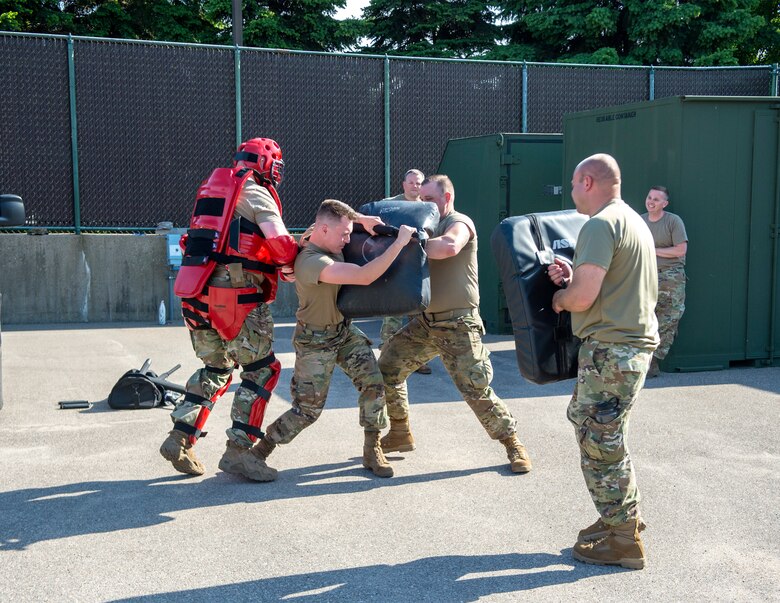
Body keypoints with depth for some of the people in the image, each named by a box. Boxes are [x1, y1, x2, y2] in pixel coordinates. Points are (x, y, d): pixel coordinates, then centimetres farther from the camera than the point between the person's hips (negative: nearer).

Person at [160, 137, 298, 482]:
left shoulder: (214, 189, 22)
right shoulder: (256, 193, -2)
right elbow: (280, 243, -14)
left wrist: (278, 266, 12)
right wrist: (295, 264, 7)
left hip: (198, 294, 8)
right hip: (234, 295, -8)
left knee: (216, 367, 20)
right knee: (262, 369, 2)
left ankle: (180, 438, 15)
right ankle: (237, 451, -2)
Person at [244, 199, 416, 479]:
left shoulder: (330, 243, -6)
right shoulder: (311, 262, -33)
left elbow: (341, 214, 17)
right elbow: (365, 276, -40)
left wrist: (363, 219, -7)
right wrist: (399, 242, -36)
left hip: (344, 330, 8)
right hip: (315, 341, -8)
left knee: (373, 383, -6)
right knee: (308, 410, -2)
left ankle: (372, 451, 8)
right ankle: (259, 452, 16)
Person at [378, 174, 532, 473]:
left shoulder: (459, 222, -9)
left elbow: (448, 247, -33)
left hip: (457, 324, -8)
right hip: (425, 321, 8)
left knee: (476, 389, -9)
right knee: (387, 366, 7)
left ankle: (512, 442, 10)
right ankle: (400, 434, 21)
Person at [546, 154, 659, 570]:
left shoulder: (600, 225, -16)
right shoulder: (632, 220, 16)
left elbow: (582, 297, -21)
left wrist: (559, 297, 0)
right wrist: (572, 277, 9)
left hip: (611, 348, -10)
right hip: (632, 339, 10)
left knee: (600, 441, -2)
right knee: (599, 432, 20)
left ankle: (622, 540, 8)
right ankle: (623, 517, 30)